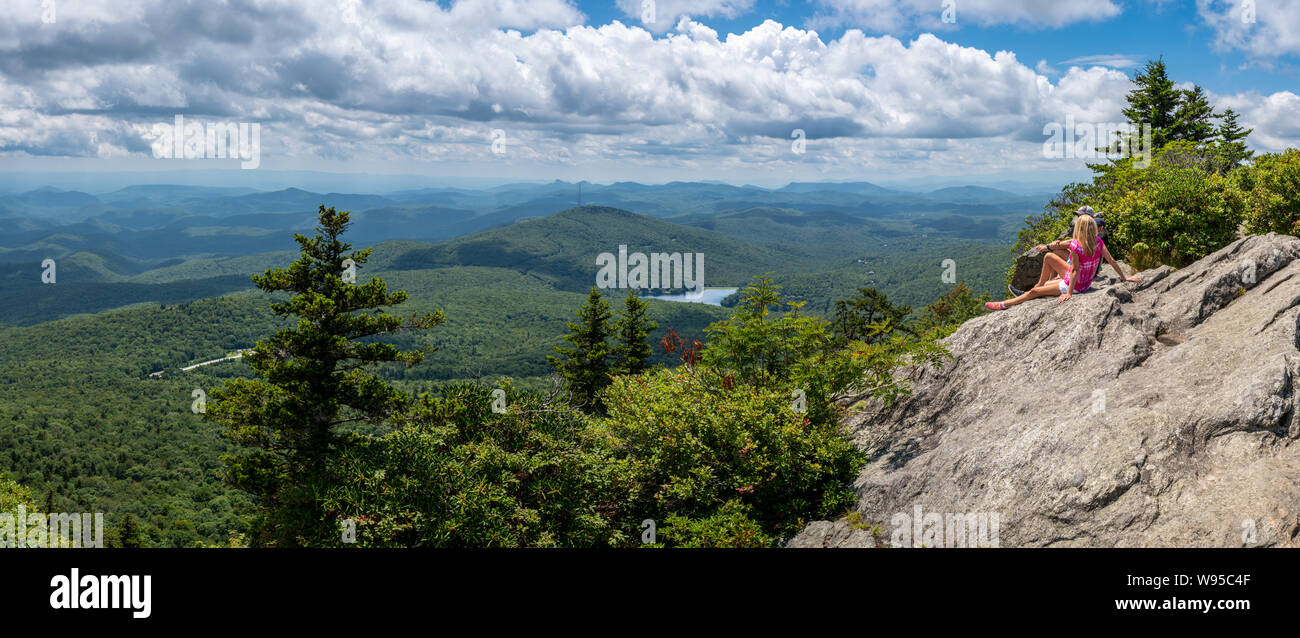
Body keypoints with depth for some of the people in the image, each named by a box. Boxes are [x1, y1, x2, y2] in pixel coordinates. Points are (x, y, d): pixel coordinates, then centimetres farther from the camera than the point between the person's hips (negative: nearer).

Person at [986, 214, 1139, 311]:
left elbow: (1075, 270, -26)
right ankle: (1042, 284, 33)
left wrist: (1069, 293, -22)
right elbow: (1111, 261, -3)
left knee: (1034, 292, 2)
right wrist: (1124, 278, 8)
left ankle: (1004, 305, 12)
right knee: (1048, 257, 15)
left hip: (1074, 285, -7)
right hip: (1087, 282, 7)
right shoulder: (1098, 242, -8)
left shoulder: (1075, 245, -27)